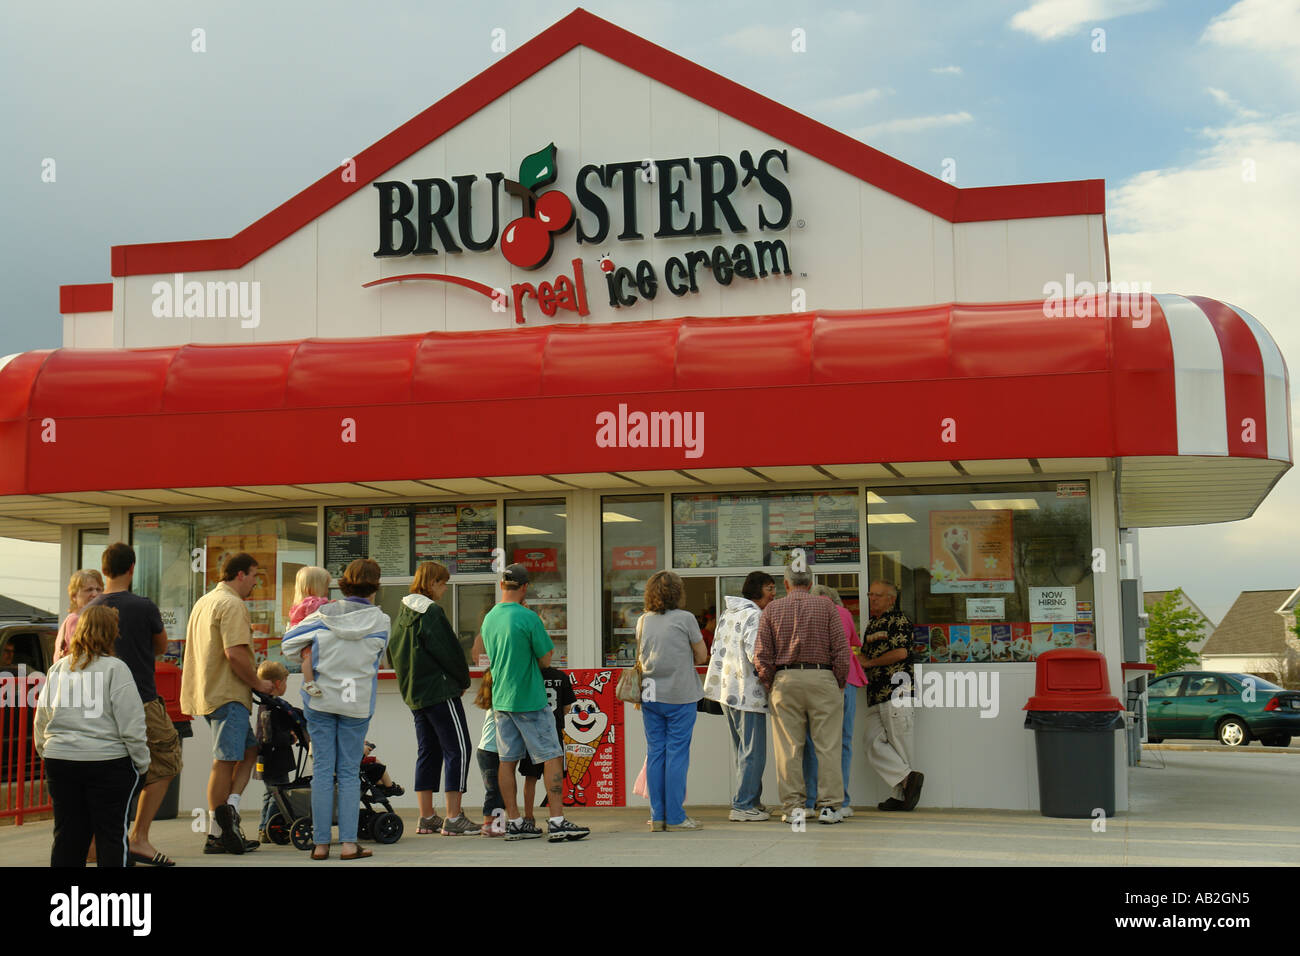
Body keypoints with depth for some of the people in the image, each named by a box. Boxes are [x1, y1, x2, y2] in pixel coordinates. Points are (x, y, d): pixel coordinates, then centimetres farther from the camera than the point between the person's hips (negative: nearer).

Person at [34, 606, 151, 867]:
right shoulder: (115, 669, -9)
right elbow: (131, 723, -11)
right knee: (112, 834, 3)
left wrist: (47, 753, 26)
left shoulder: (57, 668, 8)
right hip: (107, 761, -5)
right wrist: (141, 762, -1)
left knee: (67, 835, 12)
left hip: (59, 759, 5)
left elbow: (41, 721, 14)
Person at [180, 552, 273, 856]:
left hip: (208, 691, 10)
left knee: (249, 751, 13)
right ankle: (218, 834, -3)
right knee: (225, 761, -6)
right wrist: (258, 683, -10)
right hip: (228, 694, -10)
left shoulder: (203, 602, 20)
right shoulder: (232, 605, -13)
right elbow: (234, 654, -23)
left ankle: (229, 809, 2)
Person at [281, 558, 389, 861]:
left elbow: (287, 644, 0)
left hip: (320, 701, 0)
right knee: (349, 773, 5)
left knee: (322, 770, 4)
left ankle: (321, 843, 4)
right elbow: (376, 659, 8)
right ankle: (349, 842, 0)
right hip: (357, 702, 0)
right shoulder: (379, 622, -3)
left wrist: (309, 661, 17)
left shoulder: (324, 615, -3)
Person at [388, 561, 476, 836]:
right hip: (440, 692, -9)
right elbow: (448, 652, -15)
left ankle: (427, 818, 14)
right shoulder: (431, 613, -15)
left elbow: (392, 653, 19)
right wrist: (463, 680, 0)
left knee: (428, 751, 13)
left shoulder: (402, 614, 13)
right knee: (458, 749, -5)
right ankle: (454, 818, -8)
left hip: (414, 694, 9)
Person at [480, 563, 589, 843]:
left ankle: (514, 822, 13)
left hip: (500, 699, 7)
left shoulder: (488, 618, 7)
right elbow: (545, 660, -10)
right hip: (529, 699, -7)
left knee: (507, 760, 9)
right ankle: (557, 822, -8)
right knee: (552, 757, -3)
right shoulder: (528, 617, -15)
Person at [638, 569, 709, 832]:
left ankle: (657, 817, 9)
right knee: (677, 754, -1)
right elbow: (702, 657, 0)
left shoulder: (643, 621, 7)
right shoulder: (685, 618, -6)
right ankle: (675, 817, 0)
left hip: (650, 695, 4)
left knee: (654, 754, 7)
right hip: (680, 695, -4)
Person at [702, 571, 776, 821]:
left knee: (742, 751, 17)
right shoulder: (754, 615, -13)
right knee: (753, 752, -3)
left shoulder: (727, 612, 14)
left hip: (727, 688, 9)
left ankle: (751, 800, 23)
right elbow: (755, 654, -23)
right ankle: (743, 806, -3)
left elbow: (716, 650, 17)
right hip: (749, 691, -9)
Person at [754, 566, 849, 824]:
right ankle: (829, 806, 1)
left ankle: (793, 807, 4)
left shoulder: (772, 609, 6)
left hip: (785, 679, 1)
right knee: (827, 746, 2)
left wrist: (771, 686, 9)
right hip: (822, 678, -1)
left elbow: (761, 655, 1)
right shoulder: (826, 606, 4)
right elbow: (841, 650, -2)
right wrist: (839, 684, 6)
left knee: (789, 748, 4)